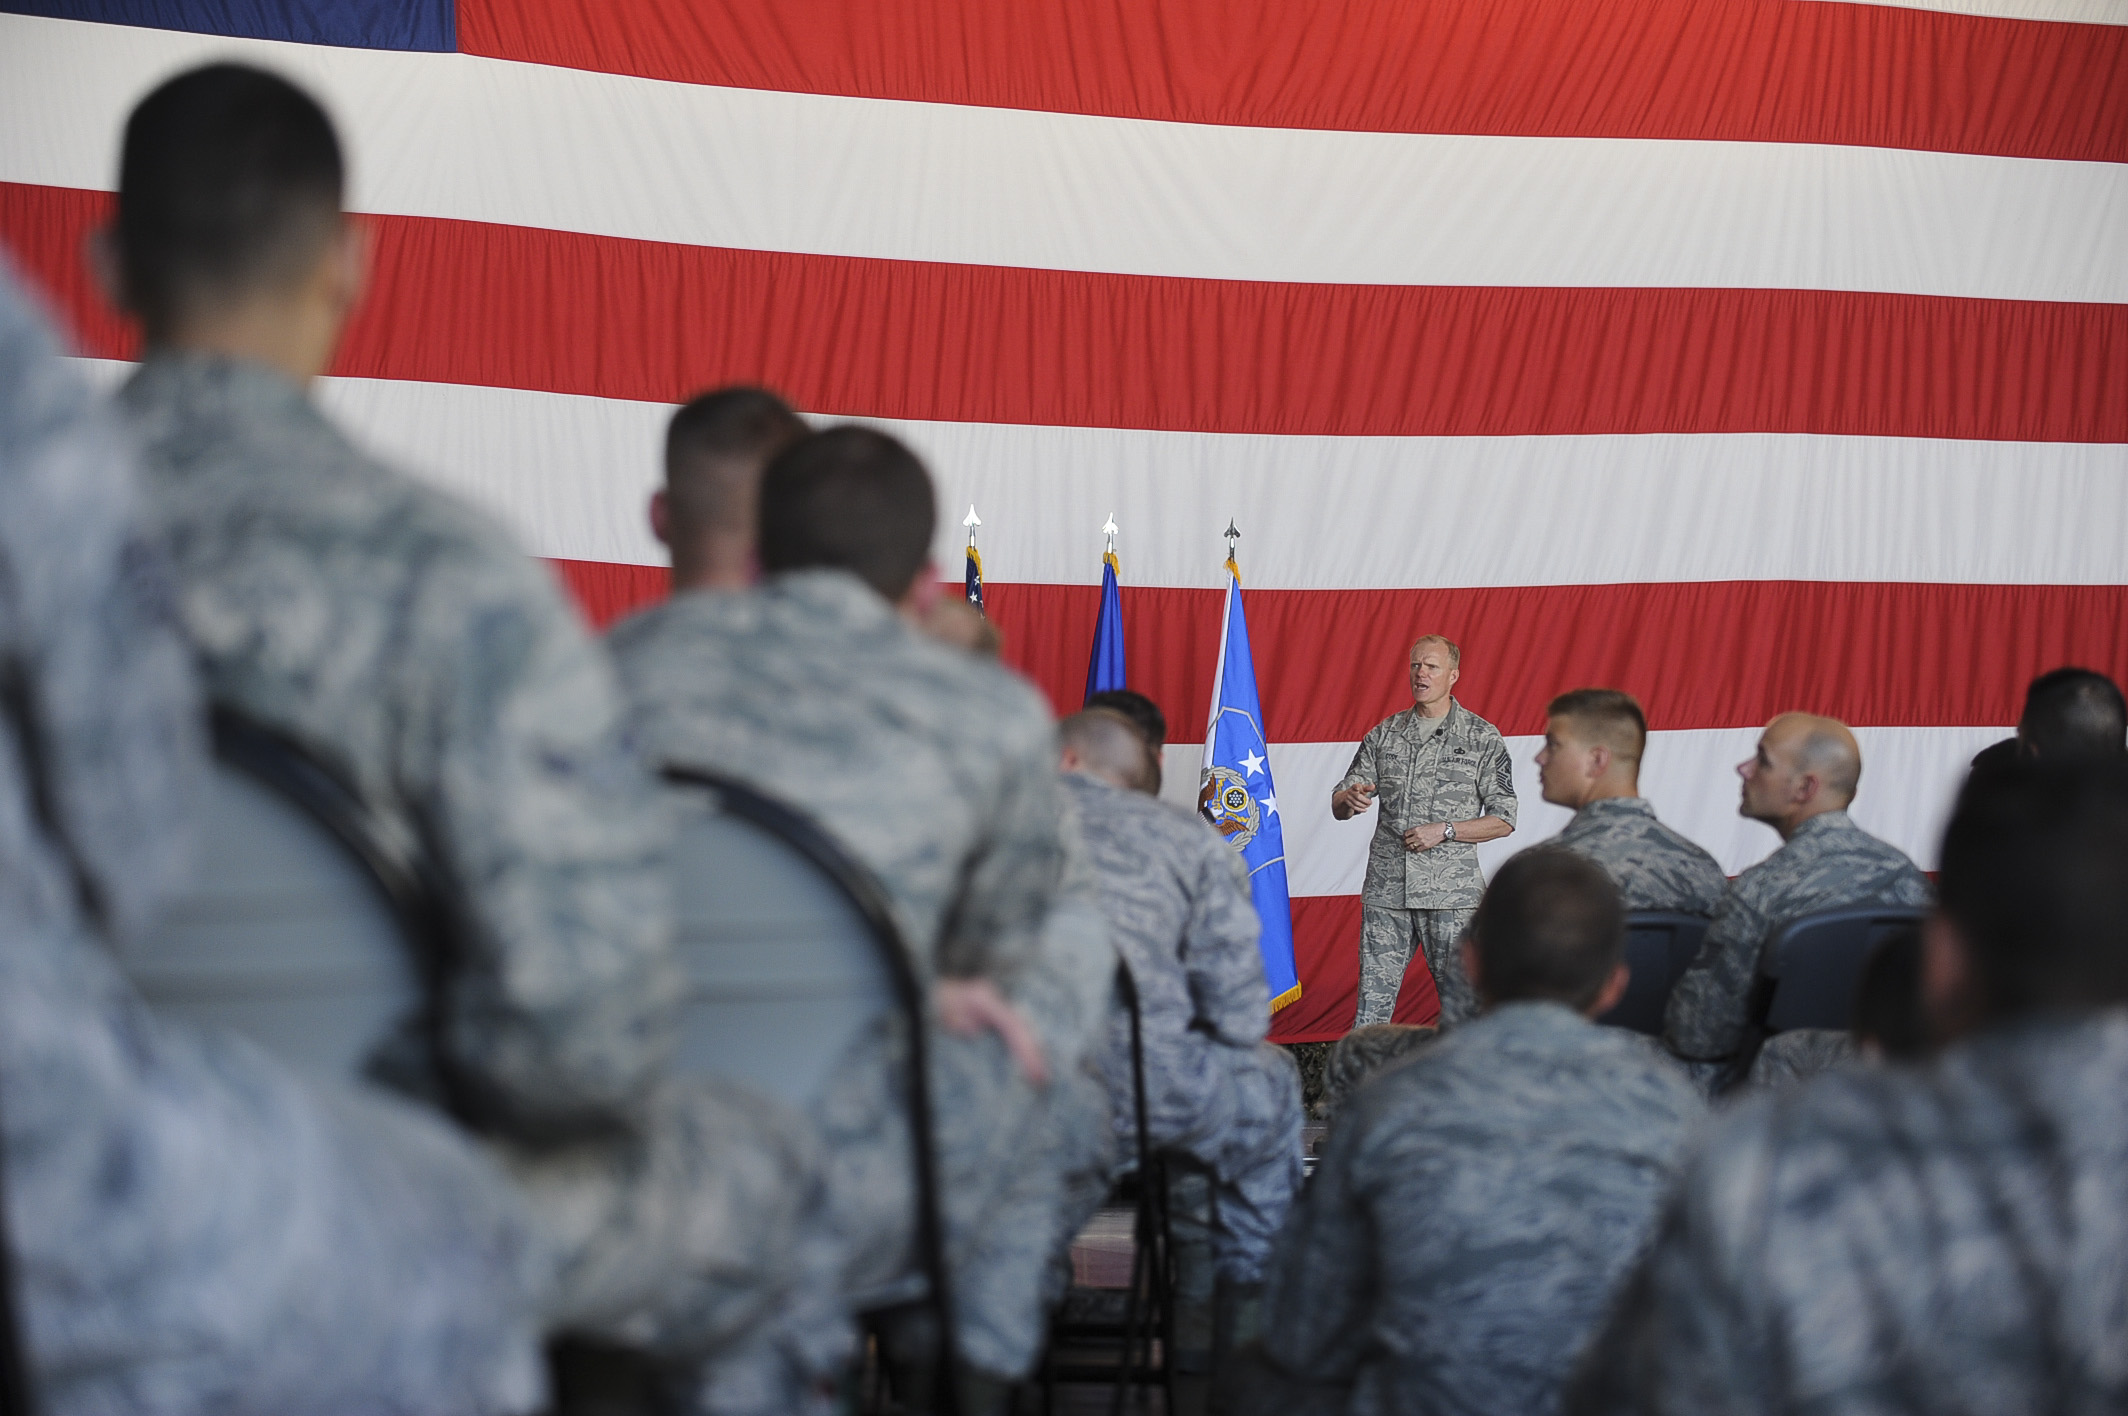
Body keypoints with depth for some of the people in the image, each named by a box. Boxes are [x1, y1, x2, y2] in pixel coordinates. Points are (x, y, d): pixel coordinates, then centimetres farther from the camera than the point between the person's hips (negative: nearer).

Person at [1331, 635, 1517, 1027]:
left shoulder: (1482, 738, 3)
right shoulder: (1385, 734, 11)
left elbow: (1503, 820, 1)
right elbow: (1338, 806, 12)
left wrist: (1444, 830, -11)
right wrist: (1351, 799, -12)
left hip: (1451, 893, -3)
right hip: (1386, 891, 3)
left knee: (1461, 1006, -2)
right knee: (1372, 1002, 1)